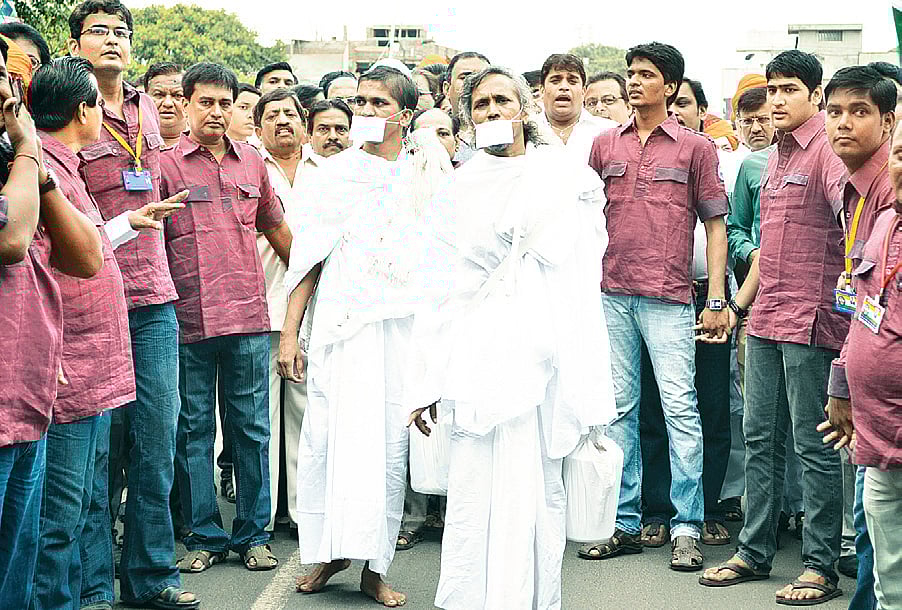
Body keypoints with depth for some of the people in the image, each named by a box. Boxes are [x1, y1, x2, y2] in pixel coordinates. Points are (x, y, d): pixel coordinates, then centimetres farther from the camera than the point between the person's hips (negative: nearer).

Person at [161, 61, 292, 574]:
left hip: (248, 319, 3)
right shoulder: (165, 164, 1)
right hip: (188, 320, -2)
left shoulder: (252, 162, 12)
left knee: (252, 428, 6)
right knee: (194, 430, 4)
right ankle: (204, 536, 15)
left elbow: (277, 229, 23)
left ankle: (253, 534, 16)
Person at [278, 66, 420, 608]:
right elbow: (307, 259, 8)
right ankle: (328, 551, 9)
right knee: (327, 438, -7)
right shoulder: (333, 174, 9)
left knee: (391, 444, 1)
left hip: (404, 327, 1)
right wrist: (290, 334, 3)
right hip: (340, 323, 0)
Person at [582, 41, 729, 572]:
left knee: (680, 408, -5)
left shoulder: (696, 147, 4)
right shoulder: (605, 145, 13)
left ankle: (687, 528, 2)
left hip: (669, 298, -3)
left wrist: (717, 299, -2)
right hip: (611, 295, 4)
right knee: (618, 409, 7)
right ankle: (625, 523, 16)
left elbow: (715, 224, 4)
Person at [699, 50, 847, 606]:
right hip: (766, 319, 8)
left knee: (814, 445, -1)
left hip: (810, 320, -8)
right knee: (760, 438, 12)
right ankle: (754, 552, 22)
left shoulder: (827, 151, -9)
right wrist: (739, 303, 25)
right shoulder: (777, 156, 18)